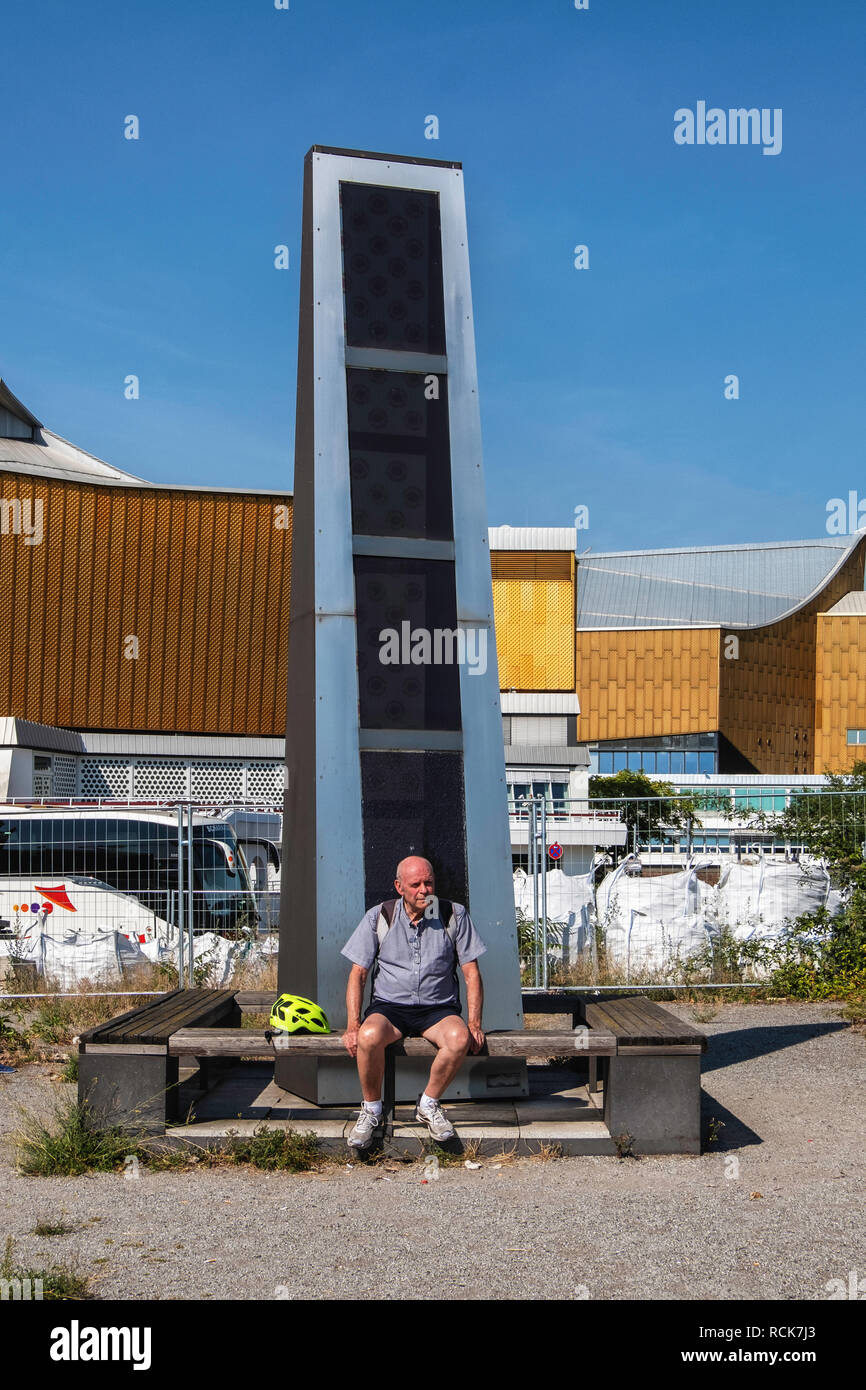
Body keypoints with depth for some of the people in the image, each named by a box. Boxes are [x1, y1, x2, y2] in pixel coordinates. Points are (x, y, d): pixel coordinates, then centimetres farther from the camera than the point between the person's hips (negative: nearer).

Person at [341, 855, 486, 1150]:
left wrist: (474, 1024, -7)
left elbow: (472, 973, 3)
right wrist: (352, 1026, -9)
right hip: (389, 1006, 0)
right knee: (369, 1036, -34)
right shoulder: (378, 917, 2)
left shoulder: (455, 915, 2)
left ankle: (428, 1105, -7)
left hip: (438, 1008, 0)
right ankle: (372, 1112, -10)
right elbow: (358, 974, 2)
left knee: (459, 1038, -33)